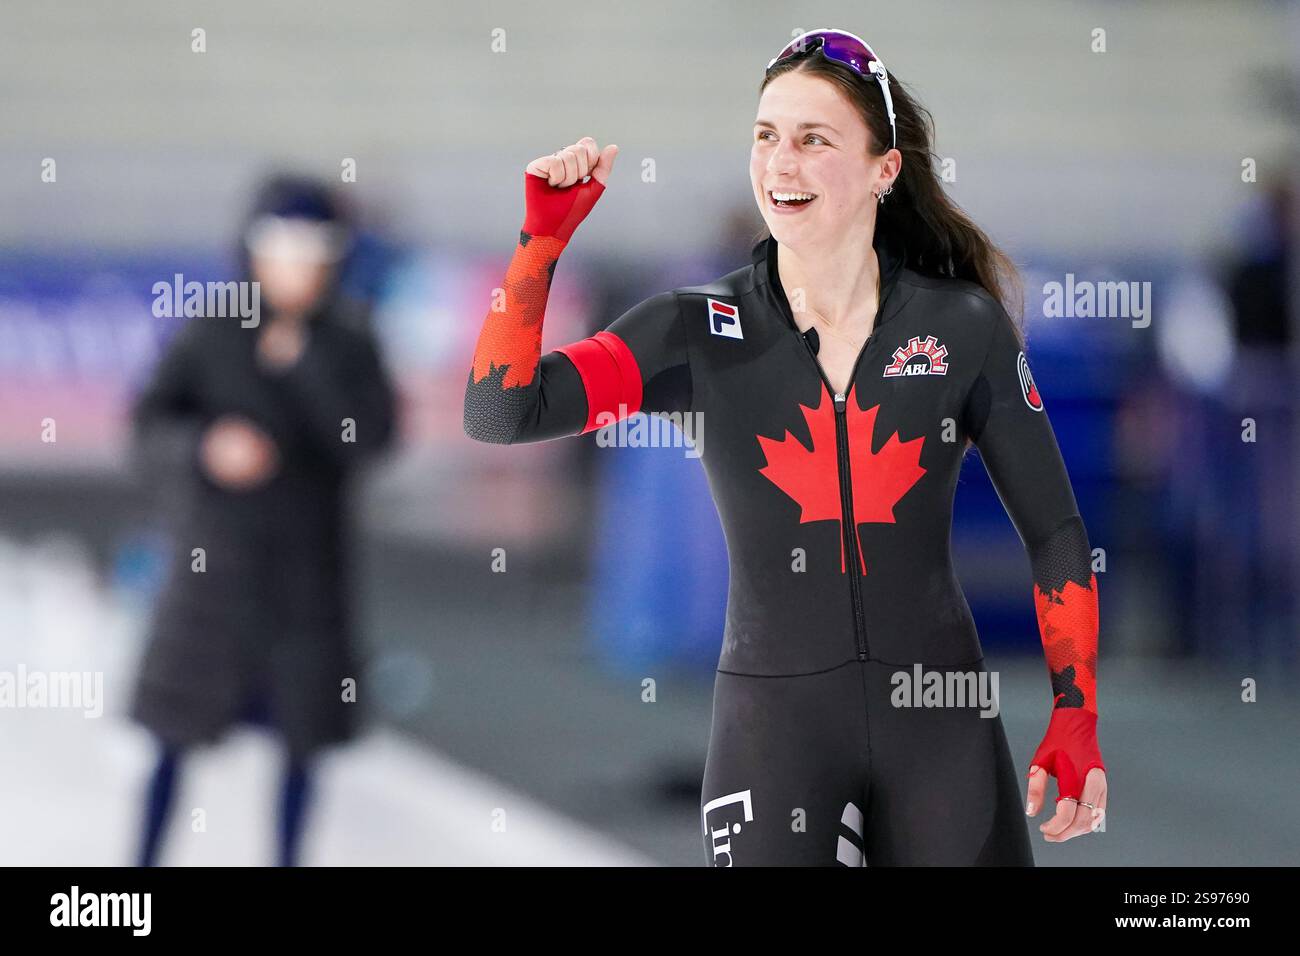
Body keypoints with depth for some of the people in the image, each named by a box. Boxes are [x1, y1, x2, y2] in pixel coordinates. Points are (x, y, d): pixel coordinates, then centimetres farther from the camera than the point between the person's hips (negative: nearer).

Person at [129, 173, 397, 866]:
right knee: (176, 736, 1)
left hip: (306, 568, 1)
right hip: (214, 557, -1)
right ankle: (144, 864, 10)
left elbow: (370, 437, -11)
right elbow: (150, 425, -8)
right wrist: (207, 446, -28)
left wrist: (304, 360, -17)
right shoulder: (209, 336, -2)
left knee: (300, 742, 6)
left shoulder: (345, 346, 1)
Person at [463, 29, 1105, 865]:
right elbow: (499, 413, -10)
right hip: (774, 724, 0)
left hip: (942, 721, 0)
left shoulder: (965, 327, -1)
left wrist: (1076, 717, -2)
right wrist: (544, 237, -18)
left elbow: (1055, 532, 5)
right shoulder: (698, 333, -1)